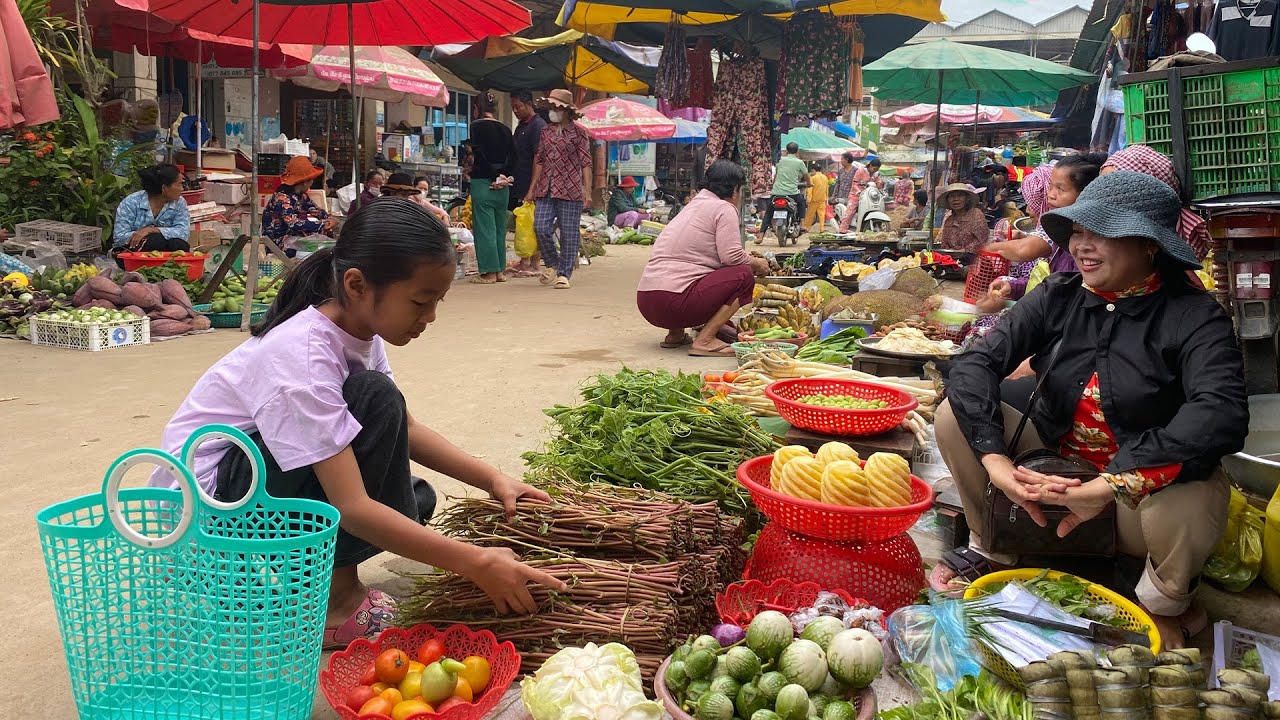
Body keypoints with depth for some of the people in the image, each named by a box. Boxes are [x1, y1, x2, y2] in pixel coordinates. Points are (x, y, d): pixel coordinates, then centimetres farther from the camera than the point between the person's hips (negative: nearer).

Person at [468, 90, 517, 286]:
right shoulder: (505, 129, 12)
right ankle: (499, 270, 16)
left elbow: (479, 154, -13)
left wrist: (494, 176, -10)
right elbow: (513, 155, 5)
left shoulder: (477, 126, -5)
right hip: (502, 185, 6)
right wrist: (505, 175, -1)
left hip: (483, 181, -6)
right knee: (500, 227, 11)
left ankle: (489, 272, -2)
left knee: (484, 227, -2)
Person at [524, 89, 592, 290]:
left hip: (570, 191, -4)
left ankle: (564, 274, 8)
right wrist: (532, 188, 13)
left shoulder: (579, 133, 1)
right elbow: (539, 161, 16)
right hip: (545, 190, 4)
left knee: (569, 234, -1)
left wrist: (587, 190, -8)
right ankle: (552, 264, 17)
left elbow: (585, 163, -1)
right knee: (541, 228, -4)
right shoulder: (545, 132, 14)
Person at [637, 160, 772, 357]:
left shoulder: (695, 204, 25)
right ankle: (705, 340, -9)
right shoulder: (724, 208, -2)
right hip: (673, 301, -10)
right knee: (743, 275, -1)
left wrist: (751, 261, 32)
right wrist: (756, 264, 6)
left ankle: (675, 334, 16)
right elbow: (732, 256, -14)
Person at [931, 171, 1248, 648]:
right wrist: (995, 459, -32)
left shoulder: (1194, 317, -16)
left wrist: (1112, 485, -45)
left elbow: (1221, 416, -35)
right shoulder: (1057, 297, -5)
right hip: (1053, 471, 3)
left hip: (1142, 495, -3)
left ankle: (1164, 603, -2)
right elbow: (975, 364, -16)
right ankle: (989, 549, 6)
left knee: (1194, 497, -37)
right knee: (956, 414, -15)